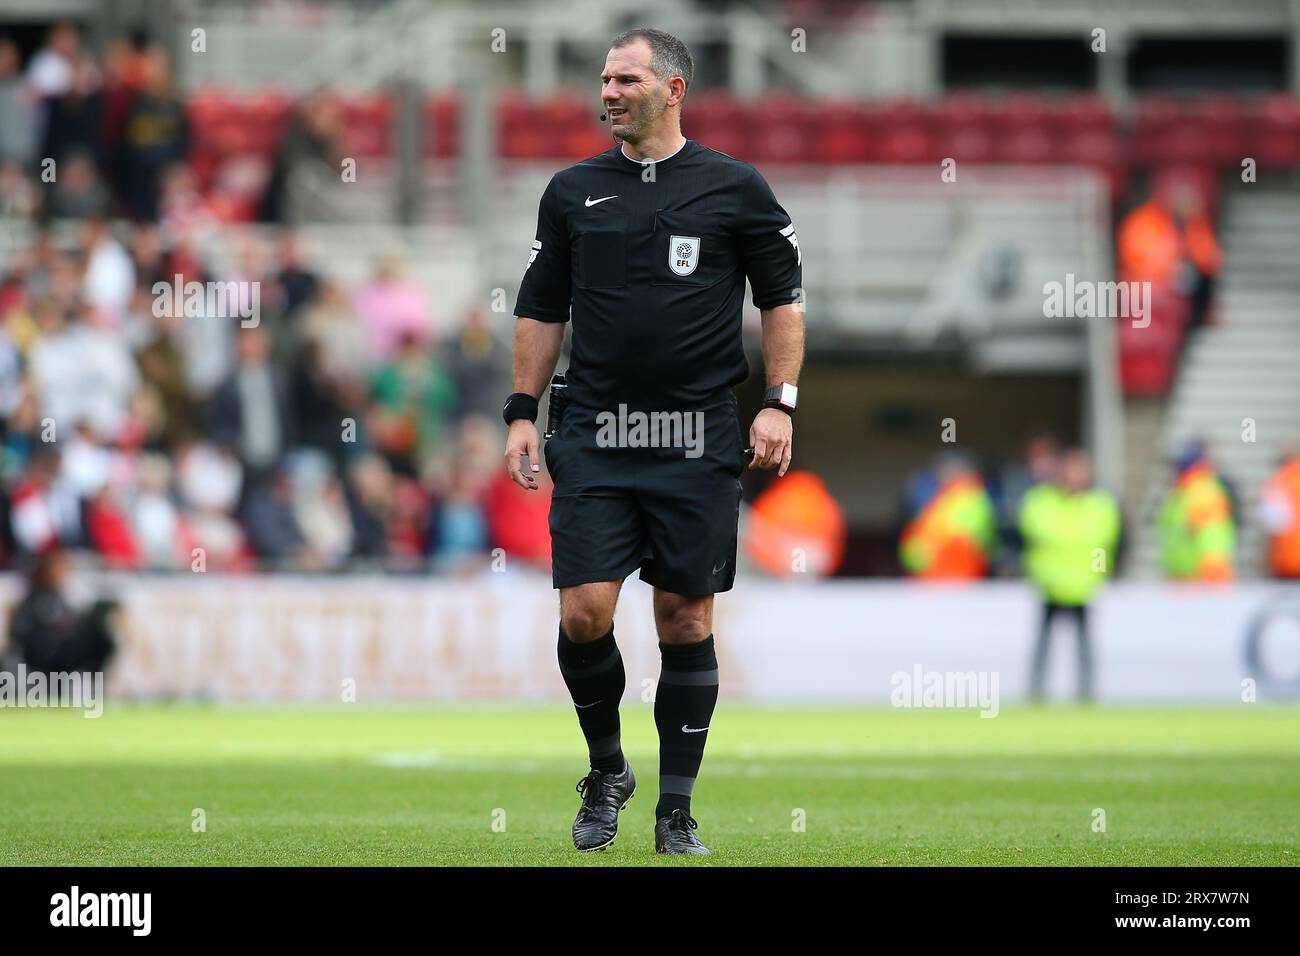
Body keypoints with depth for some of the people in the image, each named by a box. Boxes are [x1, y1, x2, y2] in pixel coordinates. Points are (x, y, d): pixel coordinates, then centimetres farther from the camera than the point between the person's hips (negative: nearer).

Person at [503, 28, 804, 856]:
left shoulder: (735, 189, 2)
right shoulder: (574, 191, 8)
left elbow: (784, 299, 6)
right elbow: (541, 311, 15)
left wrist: (780, 405, -4)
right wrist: (523, 412, 8)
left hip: (697, 444, -1)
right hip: (594, 438, 2)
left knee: (686, 622, 2)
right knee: (585, 615, -8)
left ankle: (677, 809, 11)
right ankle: (607, 772, 15)